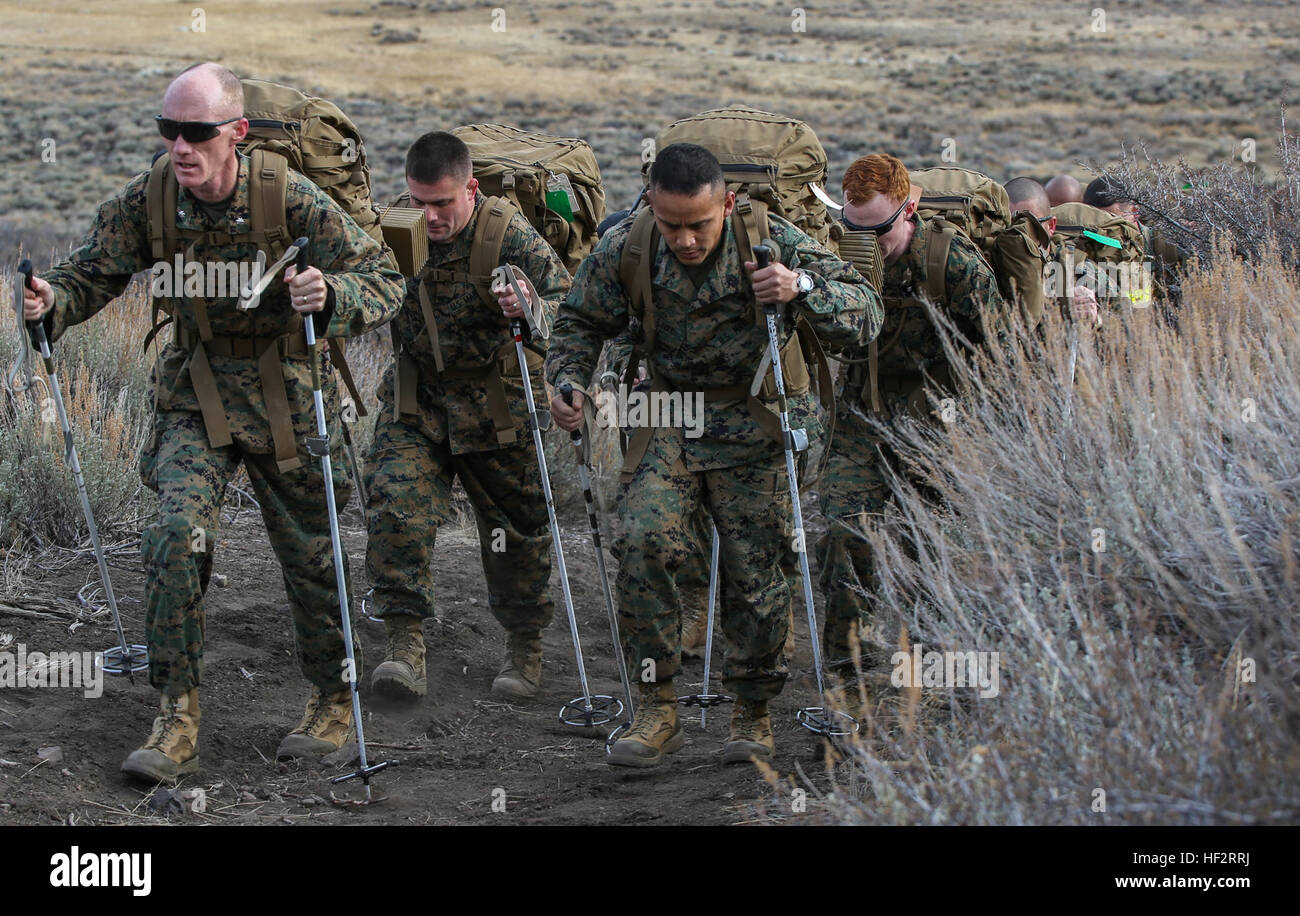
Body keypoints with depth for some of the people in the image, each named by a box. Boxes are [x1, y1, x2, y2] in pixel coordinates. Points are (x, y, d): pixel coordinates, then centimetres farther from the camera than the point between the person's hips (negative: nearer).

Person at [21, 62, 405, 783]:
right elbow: (93, 273, 2)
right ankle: (177, 719, -13)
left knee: (310, 554, 9)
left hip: (285, 397, -1)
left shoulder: (290, 199, -19)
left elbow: (384, 280, -17)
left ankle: (335, 698, 33)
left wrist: (330, 295, -39)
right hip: (194, 398, 2)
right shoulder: (146, 202, -11)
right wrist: (53, 303, -21)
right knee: (177, 533, -19)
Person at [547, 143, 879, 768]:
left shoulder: (772, 242, -15)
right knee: (644, 540, -20)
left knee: (756, 565, -1)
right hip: (670, 417, 1)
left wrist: (803, 288, -32)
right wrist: (567, 382, -10)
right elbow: (580, 323, 9)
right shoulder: (624, 251, -10)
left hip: (756, 423, -1)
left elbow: (865, 314, -13)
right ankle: (658, 706, -8)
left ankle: (752, 712, 21)